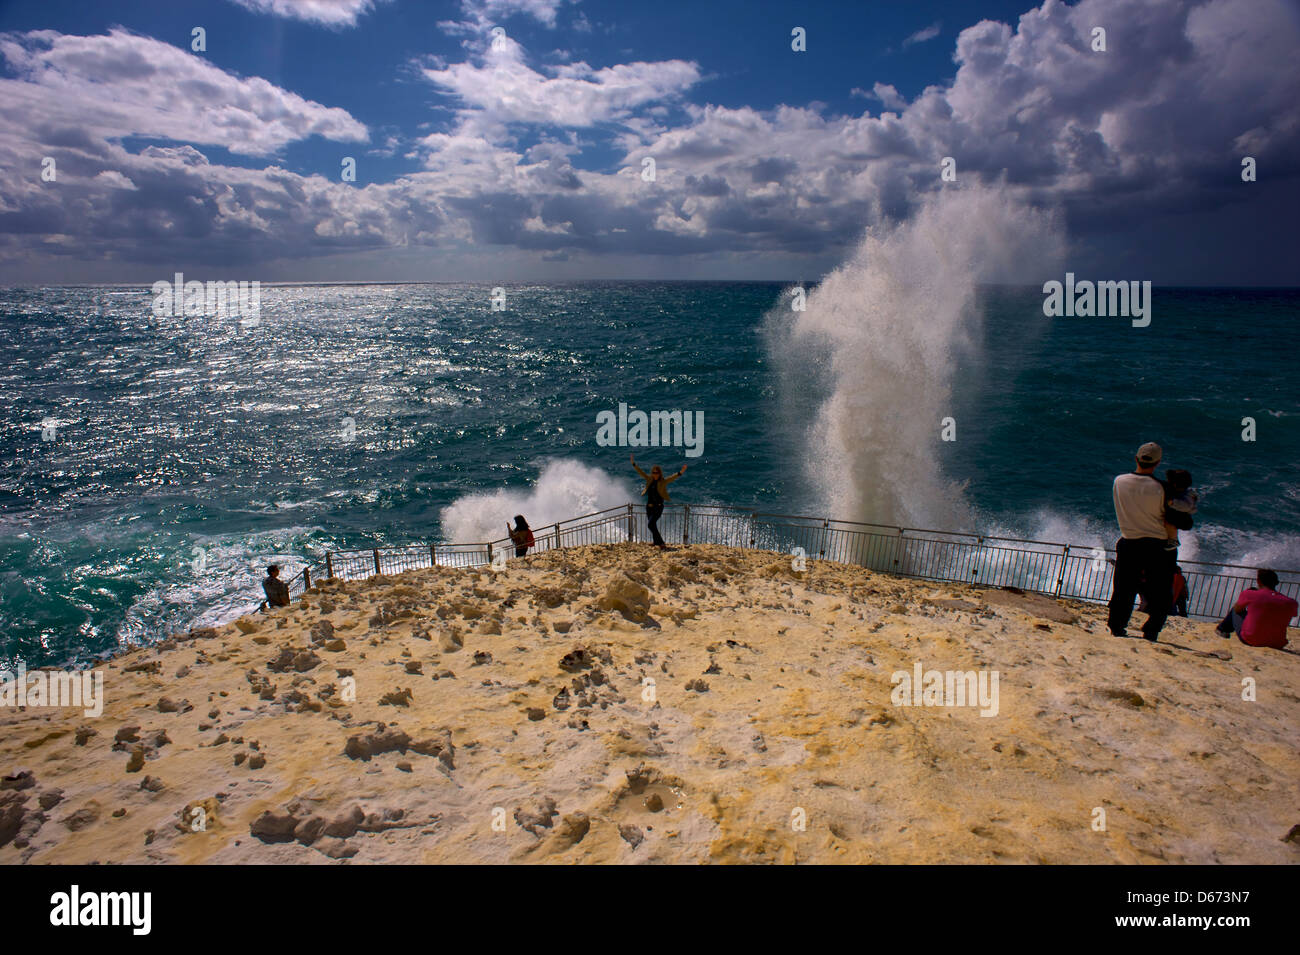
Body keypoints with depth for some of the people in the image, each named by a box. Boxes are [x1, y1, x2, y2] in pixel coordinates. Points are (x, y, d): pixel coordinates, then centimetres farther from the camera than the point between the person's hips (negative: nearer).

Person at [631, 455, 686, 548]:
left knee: (651, 524, -19)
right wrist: (633, 464, 11)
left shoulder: (663, 481, -7)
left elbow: (673, 477, -20)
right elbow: (641, 472, 13)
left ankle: (660, 543, -16)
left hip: (658, 507, -6)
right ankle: (657, 543, 25)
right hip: (649, 506, 6)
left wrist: (681, 472, -36)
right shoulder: (649, 479, 7)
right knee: (653, 525, 12)